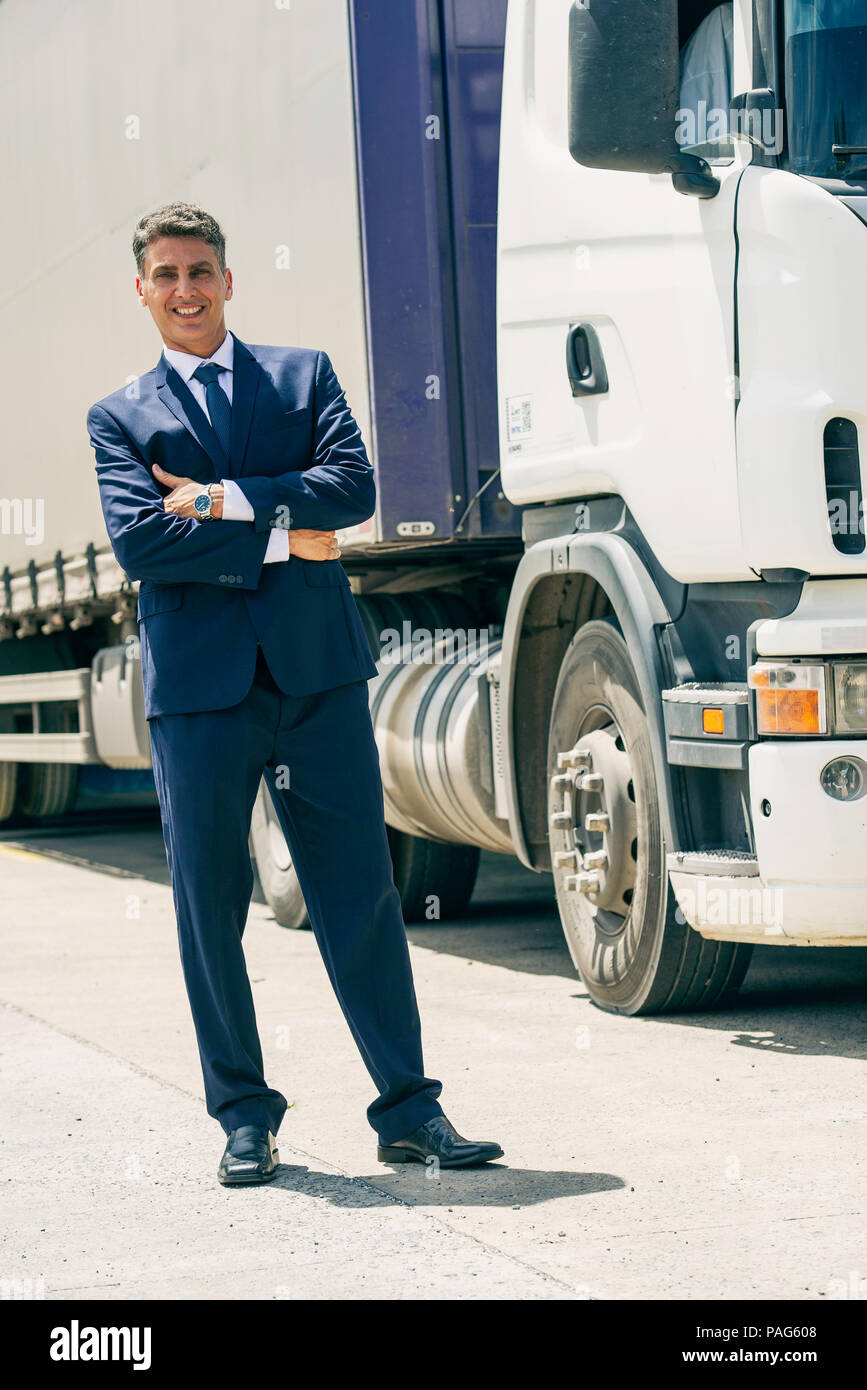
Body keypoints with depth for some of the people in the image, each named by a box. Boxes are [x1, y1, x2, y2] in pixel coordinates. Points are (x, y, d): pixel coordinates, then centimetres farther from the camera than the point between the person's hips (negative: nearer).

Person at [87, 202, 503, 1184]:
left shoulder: (304, 375, 13)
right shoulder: (120, 418, 10)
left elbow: (354, 485, -4)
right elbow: (137, 542, -8)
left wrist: (224, 500, -10)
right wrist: (279, 536, -10)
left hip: (317, 671, 0)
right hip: (197, 686, 0)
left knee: (359, 892, 1)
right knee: (209, 906, 5)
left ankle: (408, 1110, 8)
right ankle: (244, 1116, 17)